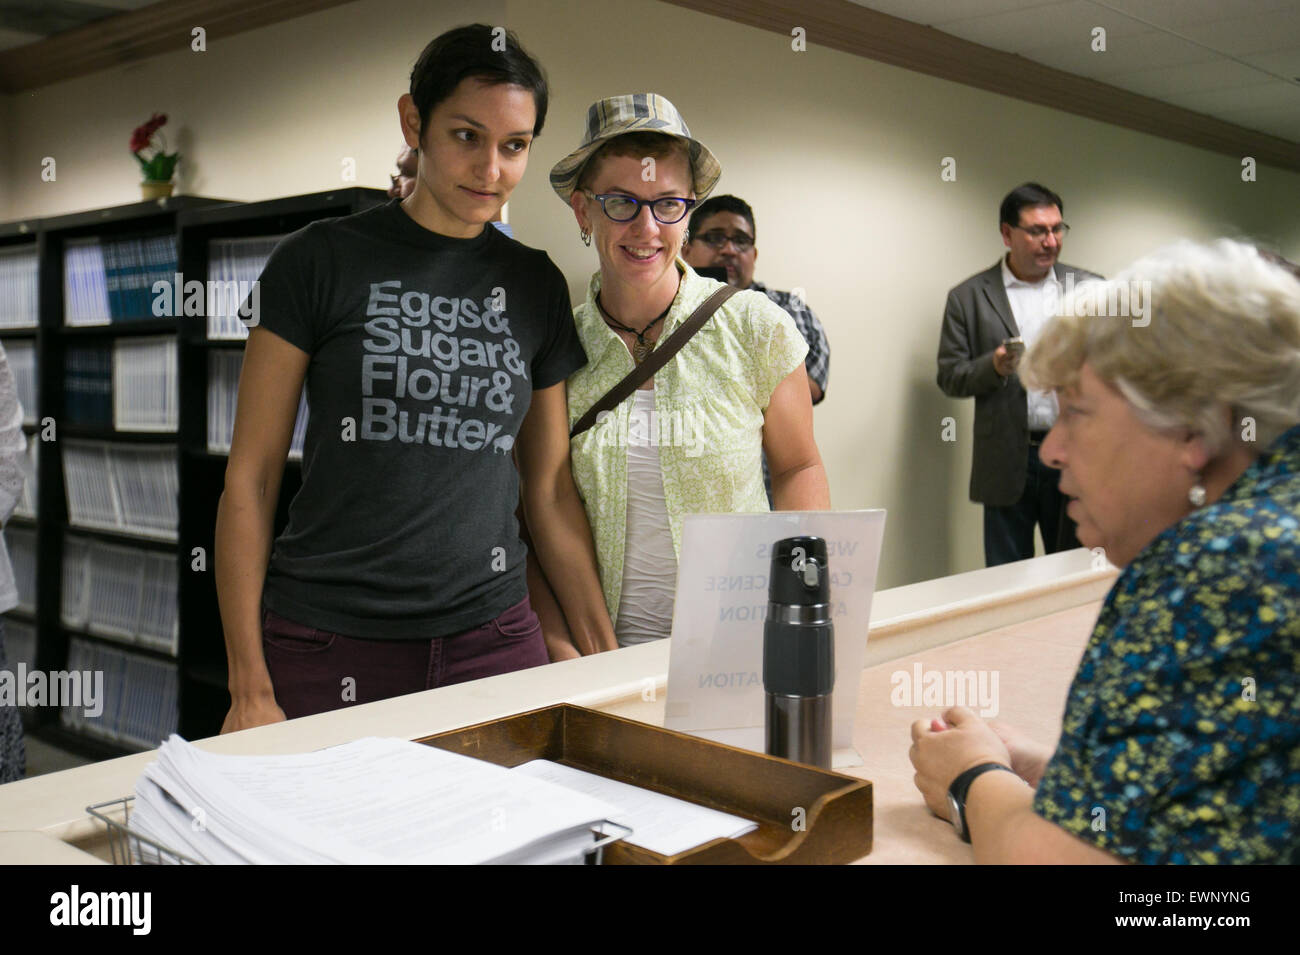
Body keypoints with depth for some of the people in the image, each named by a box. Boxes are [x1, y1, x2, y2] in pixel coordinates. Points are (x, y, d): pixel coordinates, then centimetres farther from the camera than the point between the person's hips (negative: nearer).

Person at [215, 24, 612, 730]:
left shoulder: (536, 286, 8)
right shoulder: (319, 262, -3)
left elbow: (551, 489, 12)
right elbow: (251, 478, -3)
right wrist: (251, 688, -8)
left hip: (493, 638, 3)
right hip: (326, 648, -3)